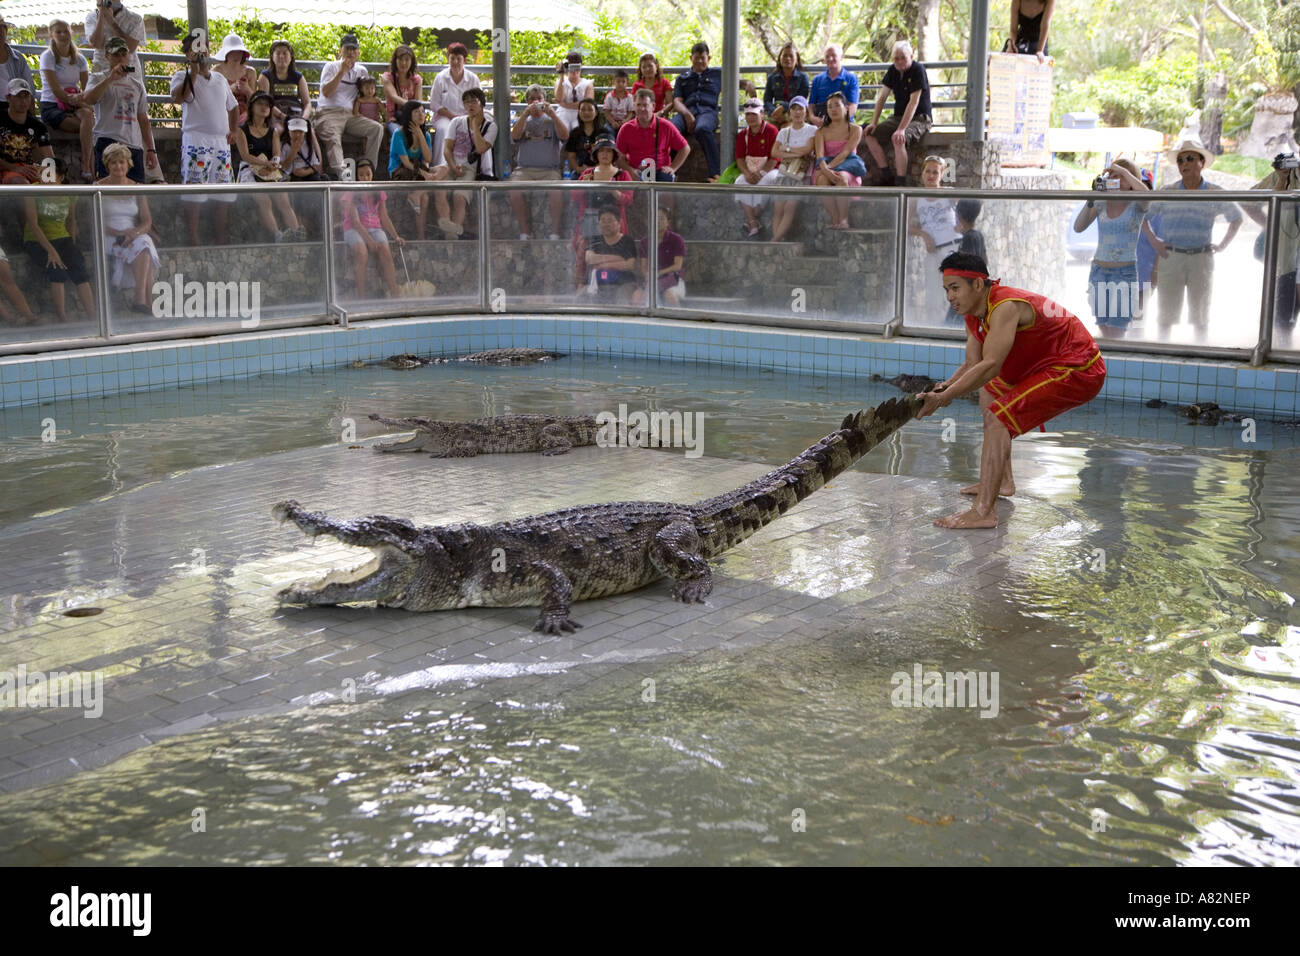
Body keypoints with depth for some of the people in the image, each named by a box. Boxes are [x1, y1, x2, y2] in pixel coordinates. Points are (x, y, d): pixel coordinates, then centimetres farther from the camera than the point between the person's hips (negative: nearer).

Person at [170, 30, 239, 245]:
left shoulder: (220, 79, 22)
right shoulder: (183, 76, 5)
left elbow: (233, 106, 33)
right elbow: (178, 98, -17)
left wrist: (234, 130, 16)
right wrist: (194, 70, -15)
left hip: (221, 142, 5)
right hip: (195, 141, -5)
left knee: (222, 196, 4)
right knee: (193, 195, -13)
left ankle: (221, 242, 11)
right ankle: (194, 242, -12)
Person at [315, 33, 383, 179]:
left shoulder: (362, 71, 21)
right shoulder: (331, 67, 9)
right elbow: (326, 92, -5)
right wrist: (342, 71, -8)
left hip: (351, 114, 4)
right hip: (329, 113, -4)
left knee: (377, 128, -22)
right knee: (333, 139, -35)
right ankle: (340, 174, -56)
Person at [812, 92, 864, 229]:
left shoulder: (855, 129, 8)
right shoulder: (821, 132, 13)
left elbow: (846, 152, -7)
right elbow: (819, 155, -5)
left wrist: (830, 167, -24)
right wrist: (825, 170, -28)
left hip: (848, 168, -1)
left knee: (841, 177, -38)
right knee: (822, 179, -36)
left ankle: (844, 219, -38)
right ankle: (834, 219, -36)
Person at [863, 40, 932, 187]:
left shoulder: (918, 70, -16)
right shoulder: (893, 71, 6)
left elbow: (914, 102, -24)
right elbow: (882, 97, 6)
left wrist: (901, 129, -31)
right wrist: (874, 122, -6)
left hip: (919, 118, -7)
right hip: (898, 117, 8)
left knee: (898, 139, -35)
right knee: (870, 134, -11)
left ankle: (900, 183, -31)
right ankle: (887, 176, -7)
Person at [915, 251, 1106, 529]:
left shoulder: (1005, 307, -27)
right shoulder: (973, 315, 5)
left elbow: (990, 366, -36)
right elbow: (972, 364, 4)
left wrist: (943, 398, -38)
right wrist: (947, 386, -17)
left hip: (1078, 372, -11)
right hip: (1050, 366, 11)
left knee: (997, 418, -22)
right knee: (989, 393, 28)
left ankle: (983, 512, -26)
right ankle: (1002, 481, 34)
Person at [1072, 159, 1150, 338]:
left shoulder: (1138, 205, -2)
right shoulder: (1101, 203, 7)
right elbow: (1078, 227, -3)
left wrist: (1124, 171, -20)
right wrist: (1091, 200, -14)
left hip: (1125, 274, -4)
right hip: (1098, 271, 4)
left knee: (1115, 334, -11)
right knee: (1104, 333, 7)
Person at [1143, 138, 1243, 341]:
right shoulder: (1167, 192, 2)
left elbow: (1236, 218, 17)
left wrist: (1223, 245, 8)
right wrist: (1153, 240, 3)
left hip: (1202, 259, 0)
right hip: (1171, 258, 0)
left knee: (1200, 316, 7)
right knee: (1166, 313, 1)